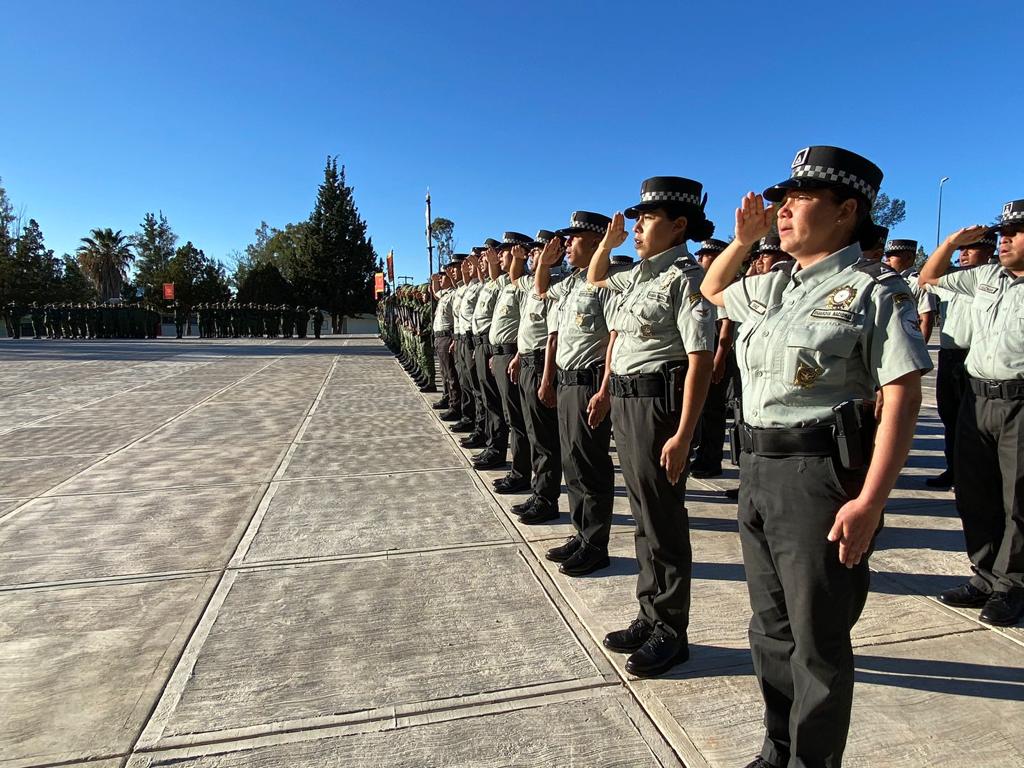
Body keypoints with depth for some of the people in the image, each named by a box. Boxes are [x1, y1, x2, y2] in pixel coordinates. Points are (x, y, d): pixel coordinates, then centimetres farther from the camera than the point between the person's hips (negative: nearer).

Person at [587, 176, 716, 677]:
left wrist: (683, 435, -24)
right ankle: (650, 617, 31)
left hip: (658, 403, -9)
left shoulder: (685, 277, -13)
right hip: (626, 401, 9)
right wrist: (607, 243, 21)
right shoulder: (640, 274, 14)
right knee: (644, 517, 16)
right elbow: (596, 281, 37)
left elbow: (700, 360, -20)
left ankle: (670, 632, 20)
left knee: (663, 521, 2)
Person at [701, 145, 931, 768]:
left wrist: (870, 501, -22)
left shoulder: (876, 289, -7)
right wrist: (744, 239, 18)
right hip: (757, 469, 7)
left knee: (817, 641, 7)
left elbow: (903, 397, -15)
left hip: (821, 475, -7)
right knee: (771, 629, 19)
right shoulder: (773, 286, 14)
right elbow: (712, 289, 34)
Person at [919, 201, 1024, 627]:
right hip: (977, 397, 6)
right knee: (973, 494, 11)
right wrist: (951, 242, 13)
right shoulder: (985, 276, 13)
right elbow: (929, 278, 23)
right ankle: (986, 576, 26)